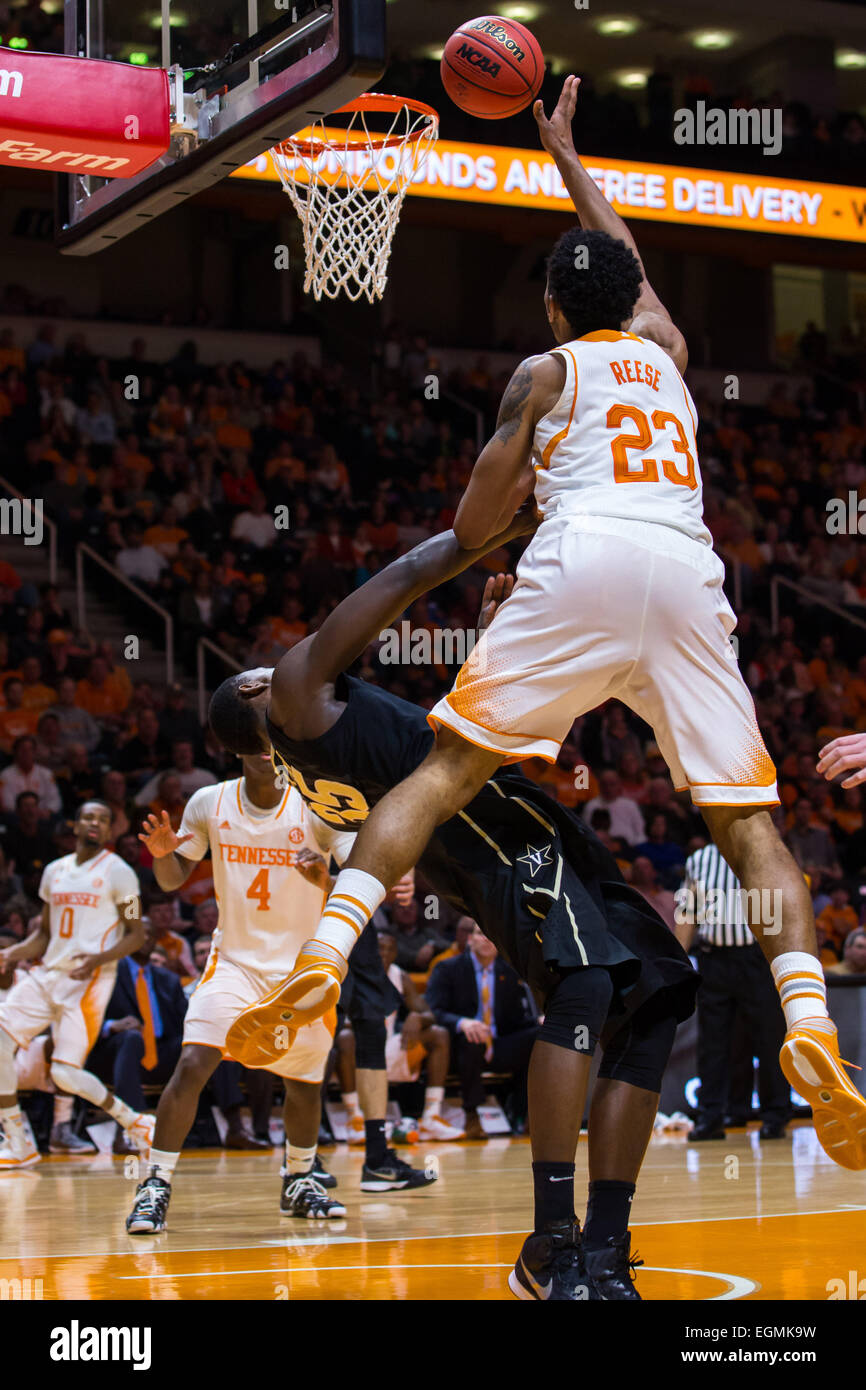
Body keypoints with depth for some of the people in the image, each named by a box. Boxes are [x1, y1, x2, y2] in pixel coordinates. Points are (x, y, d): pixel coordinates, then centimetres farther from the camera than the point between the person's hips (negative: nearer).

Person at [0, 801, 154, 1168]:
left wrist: (98, 959, -21)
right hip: (48, 973, 6)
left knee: (66, 1074, -15)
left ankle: (135, 1122, 9)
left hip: (88, 982, -6)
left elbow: (136, 935, -4)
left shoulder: (117, 872, -3)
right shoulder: (55, 871, 15)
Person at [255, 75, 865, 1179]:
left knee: (448, 766, 1)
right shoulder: (663, 348, 29)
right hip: (687, 570, 3)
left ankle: (325, 955, -14)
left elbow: (471, 528, 11)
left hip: (582, 561, -3)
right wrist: (563, 154, 62)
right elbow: (627, 257, 52)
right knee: (746, 817, 4)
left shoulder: (544, 372, 18)